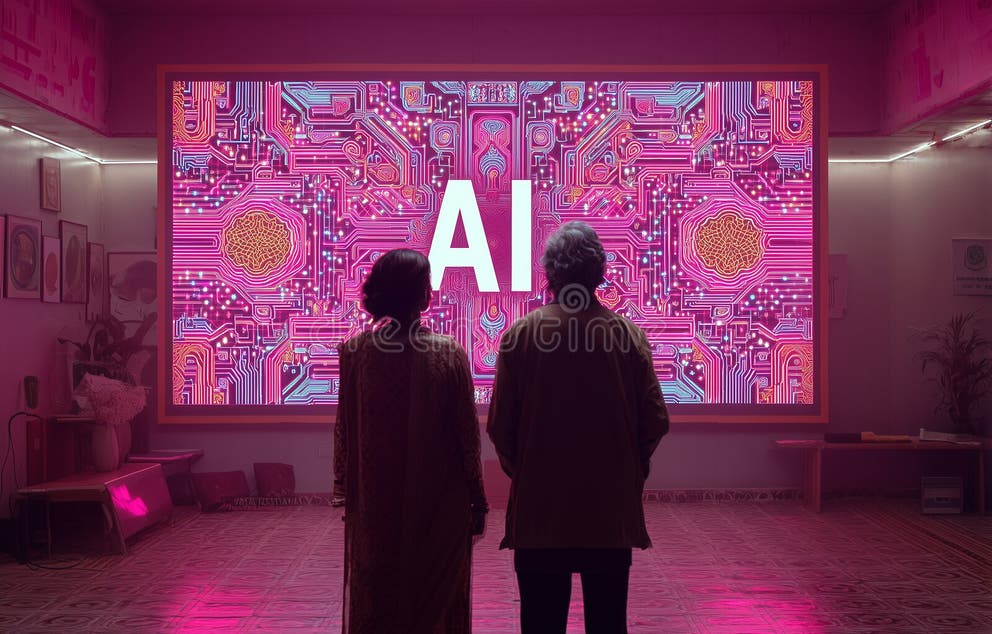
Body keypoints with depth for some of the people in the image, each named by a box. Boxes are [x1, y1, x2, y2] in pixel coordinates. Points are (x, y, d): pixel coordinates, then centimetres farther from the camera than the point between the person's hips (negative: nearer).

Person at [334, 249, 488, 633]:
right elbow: (467, 435, -9)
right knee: (435, 602, 14)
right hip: (438, 509, -2)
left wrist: (345, 493, 13)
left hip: (373, 509, 2)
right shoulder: (449, 354, -14)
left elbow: (344, 432, 0)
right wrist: (477, 501, 3)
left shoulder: (355, 352, -8)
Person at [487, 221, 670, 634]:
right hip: (612, 512, 1)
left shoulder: (520, 334, -7)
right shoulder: (629, 335, -6)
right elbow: (655, 421, -5)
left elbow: (499, 425, -7)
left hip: (538, 511, 0)